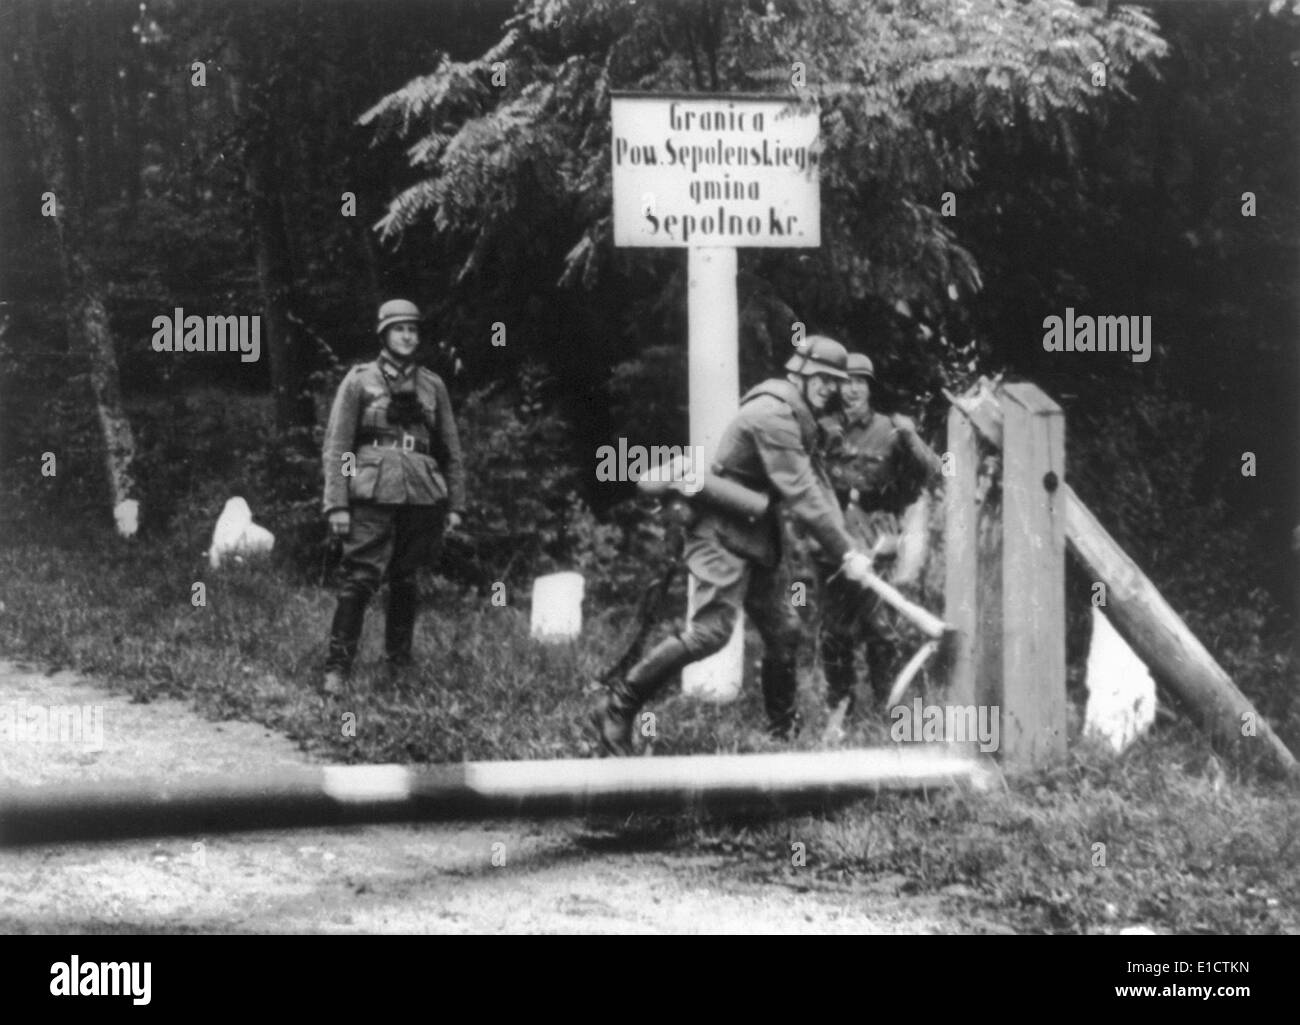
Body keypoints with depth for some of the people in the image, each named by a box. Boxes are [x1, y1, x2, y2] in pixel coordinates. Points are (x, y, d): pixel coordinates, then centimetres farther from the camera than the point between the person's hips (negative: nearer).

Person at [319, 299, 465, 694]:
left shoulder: (432, 386, 13)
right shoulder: (360, 380, 4)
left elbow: (451, 450, 17)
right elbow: (336, 446, 1)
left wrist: (455, 504, 11)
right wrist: (337, 504, -7)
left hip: (422, 495, 3)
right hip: (373, 493, -3)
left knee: (405, 581, 8)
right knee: (360, 578, -12)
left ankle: (399, 667, 18)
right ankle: (337, 669, -10)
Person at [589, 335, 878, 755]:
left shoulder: (798, 419, 14)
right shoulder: (774, 415, -19)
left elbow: (817, 485, 11)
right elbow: (800, 495, -24)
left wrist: (845, 545, -4)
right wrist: (846, 553, -22)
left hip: (754, 535, 10)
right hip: (721, 533, -10)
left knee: (783, 629, 9)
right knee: (712, 629, -18)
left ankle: (783, 732, 20)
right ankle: (617, 707, -14)